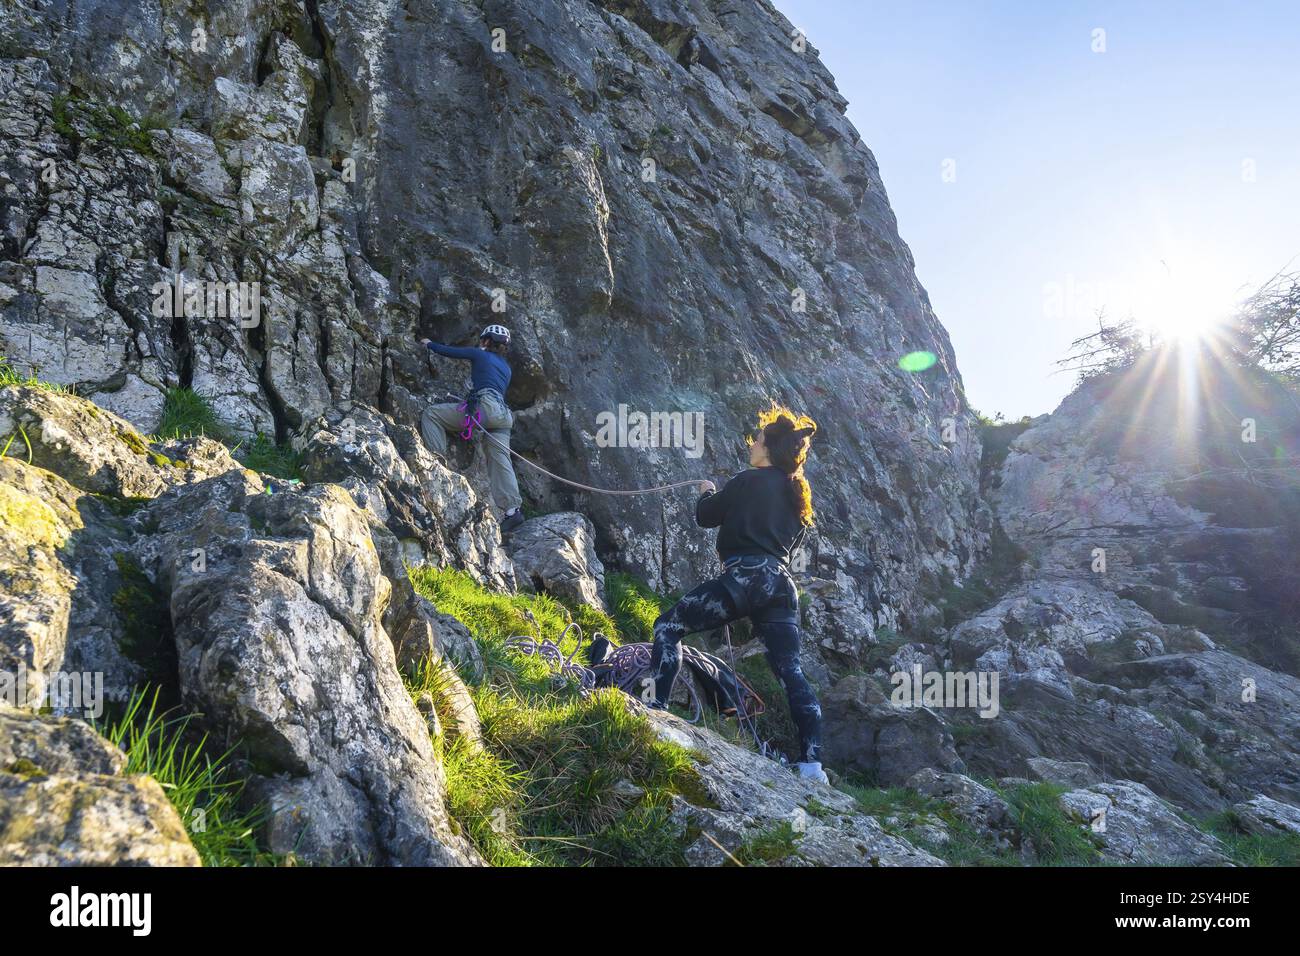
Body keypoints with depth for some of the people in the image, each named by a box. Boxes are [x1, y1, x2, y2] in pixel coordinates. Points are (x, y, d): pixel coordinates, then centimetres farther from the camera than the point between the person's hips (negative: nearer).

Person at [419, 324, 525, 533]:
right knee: (499, 460, -2)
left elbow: (448, 351, 20)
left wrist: (428, 344, 37)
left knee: (431, 413, 1)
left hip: (484, 406, -7)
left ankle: (438, 458, -12)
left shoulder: (480, 355, 13)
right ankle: (513, 508, -15)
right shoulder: (506, 368, 30)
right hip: (503, 413, 7)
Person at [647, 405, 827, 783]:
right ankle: (812, 763, 1)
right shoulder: (799, 493, 19)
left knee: (668, 626, 5)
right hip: (781, 583, 7)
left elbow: (705, 517, 7)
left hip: (743, 577, -7)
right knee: (792, 672, 6)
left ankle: (656, 706, -7)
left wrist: (708, 492, 27)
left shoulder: (750, 480, -1)